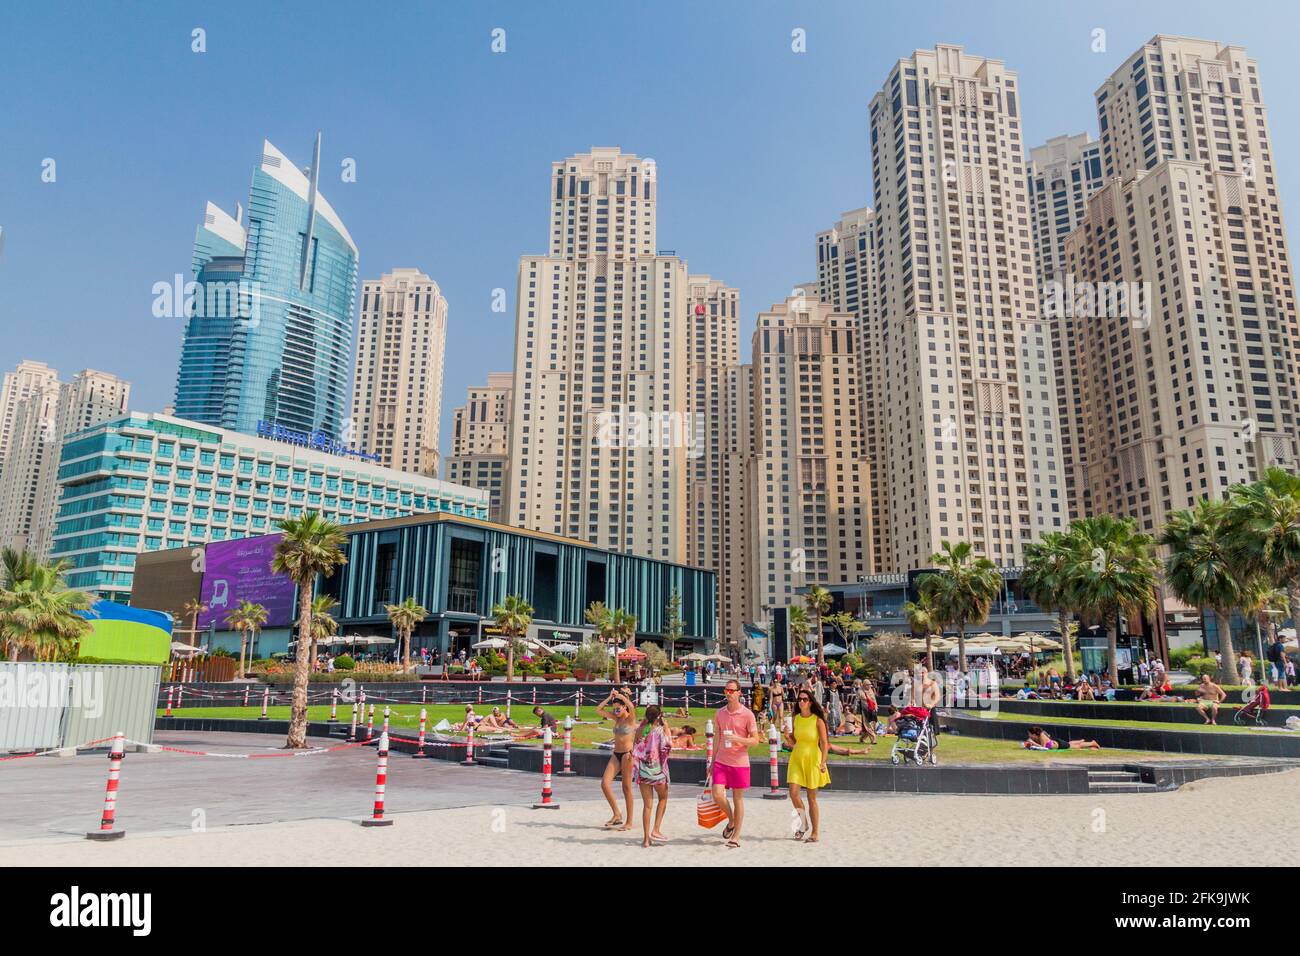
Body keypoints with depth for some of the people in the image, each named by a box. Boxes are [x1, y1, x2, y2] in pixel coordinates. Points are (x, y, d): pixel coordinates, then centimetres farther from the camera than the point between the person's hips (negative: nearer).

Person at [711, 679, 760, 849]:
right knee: (717, 795, -9)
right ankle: (731, 821, 20)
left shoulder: (747, 714, -7)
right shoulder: (719, 713, 6)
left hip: (739, 762, -3)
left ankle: (736, 837, 18)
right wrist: (712, 762, 15)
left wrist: (736, 739, -22)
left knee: (738, 798, 4)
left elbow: (755, 740, -7)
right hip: (721, 761, 3)